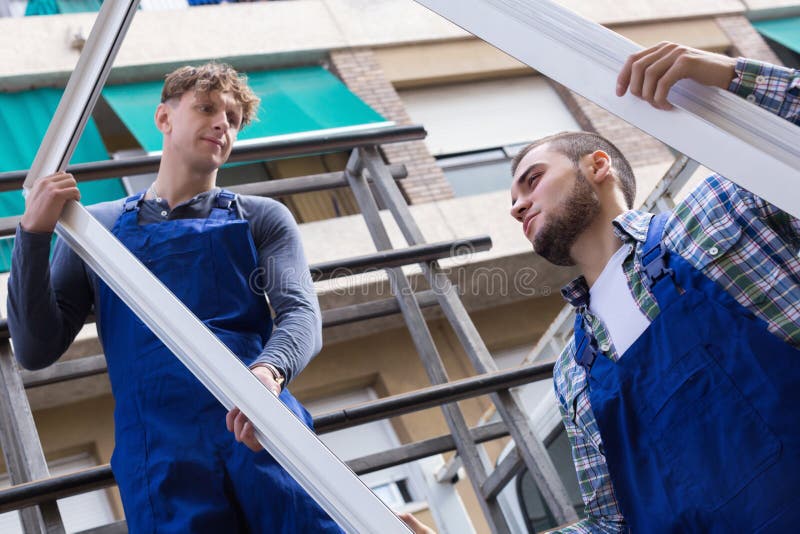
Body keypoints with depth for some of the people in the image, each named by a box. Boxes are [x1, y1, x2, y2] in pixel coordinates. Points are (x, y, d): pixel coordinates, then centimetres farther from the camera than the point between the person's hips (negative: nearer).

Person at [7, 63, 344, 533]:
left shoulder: (262, 219, 18)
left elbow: (302, 313, 0)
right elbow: (37, 350, 12)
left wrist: (269, 370, -23)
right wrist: (34, 234, 1)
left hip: (263, 427, 0)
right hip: (160, 451, 0)